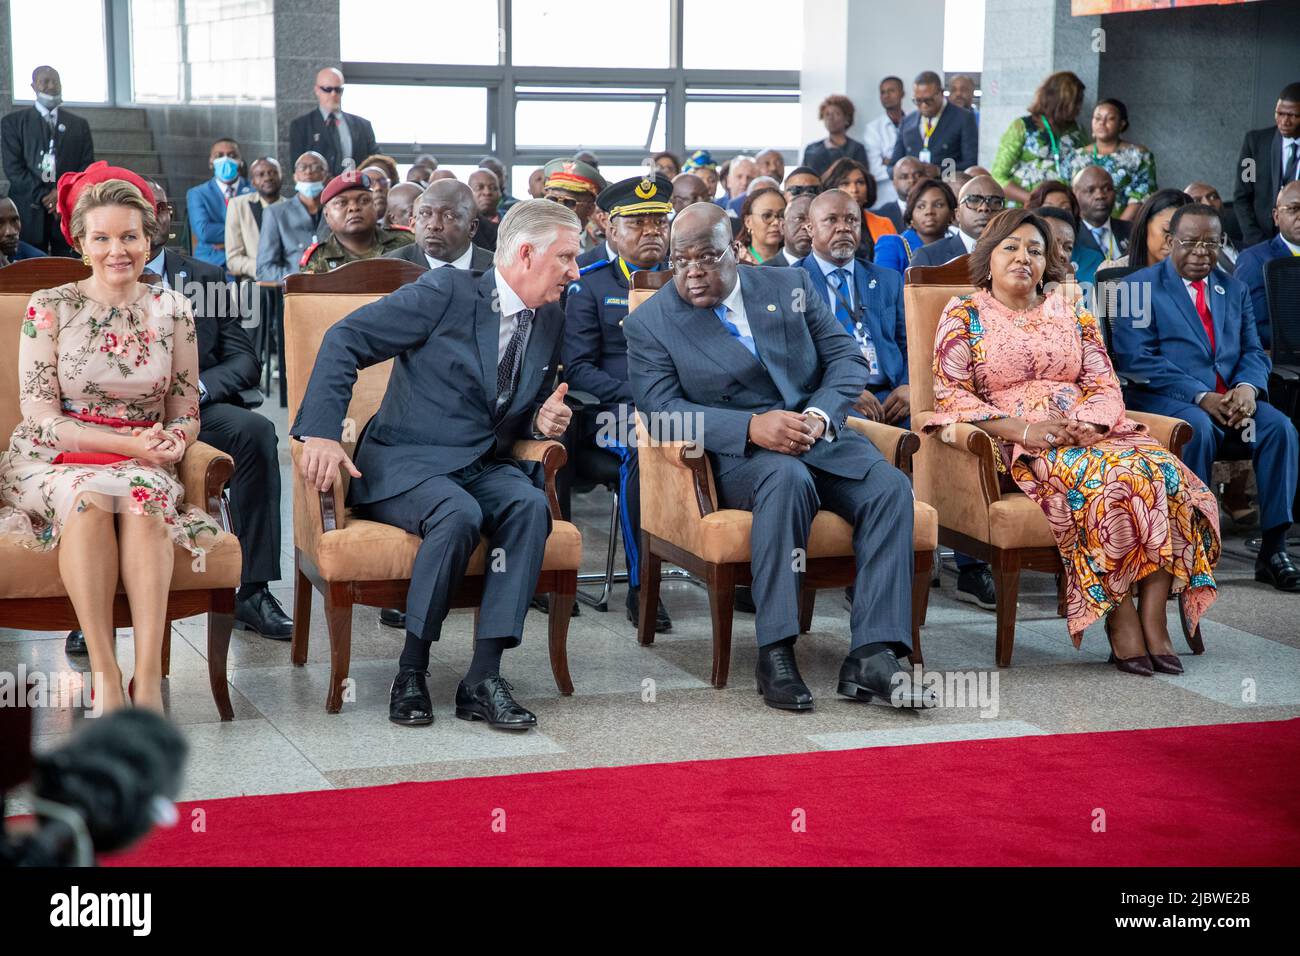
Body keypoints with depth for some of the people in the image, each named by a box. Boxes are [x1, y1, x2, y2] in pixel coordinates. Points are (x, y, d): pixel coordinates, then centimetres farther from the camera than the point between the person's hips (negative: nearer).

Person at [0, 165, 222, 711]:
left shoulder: (172, 312, 8)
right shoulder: (50, 309, 0)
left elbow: (186, 414, 11)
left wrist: (173, 441, -14)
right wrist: (128, 442, -16)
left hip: (143, 465, 2)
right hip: (55, 463, -1)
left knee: (145, 500, -34)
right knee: (90, 497, -36)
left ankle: (149, 678, -40)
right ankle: (104, 675, -37)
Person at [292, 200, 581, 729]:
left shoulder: (550, 320, 12)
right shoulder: (448, 291, -9)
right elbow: (345, 338, -12)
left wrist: (543, 421, 0)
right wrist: (321, 432, -22)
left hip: (486, 467, 5)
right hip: (405, 465, -5)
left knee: (530, 505, -28)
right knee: (459, 514, -36)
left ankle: (483, 677, -29)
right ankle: (411, 671, -20)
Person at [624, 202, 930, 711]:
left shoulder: (790, 286, 12)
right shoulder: (650, 322, 2)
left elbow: (847, 357, 9)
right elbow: (660, 406, -10)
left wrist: (819, 415, -13)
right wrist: (752, 426, -24)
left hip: (820, 435, 4)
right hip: (737, 453, -4)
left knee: (891, 487, -25)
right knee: (786, 477, -38)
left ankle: (871, 656, -31)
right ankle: (775, 654, -35)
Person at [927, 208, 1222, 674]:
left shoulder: (1071, 311, 21)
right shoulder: (964, 315, 9)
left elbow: (1104, 384, 13)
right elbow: (950, 394, -3)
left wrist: (1089, 425, -11)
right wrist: (1023, 429, -15)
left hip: (1089, 432, 4)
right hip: (1019, 445, -4)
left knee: (1165, 472, -27)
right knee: (1109, 478, -34)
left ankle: (1153, 618, -29)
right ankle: (1120, 616, -26)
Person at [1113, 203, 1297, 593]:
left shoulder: (1234, 289, 19)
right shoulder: (1139, 287, 1)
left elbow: (1253, 351, 15)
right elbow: (1138, 358, -10)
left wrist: (1247, 387, -11)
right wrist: (1200, 397, -19)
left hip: (1231, 398, 5)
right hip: (1165, 398, -5)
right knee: (1198, 428, -37)